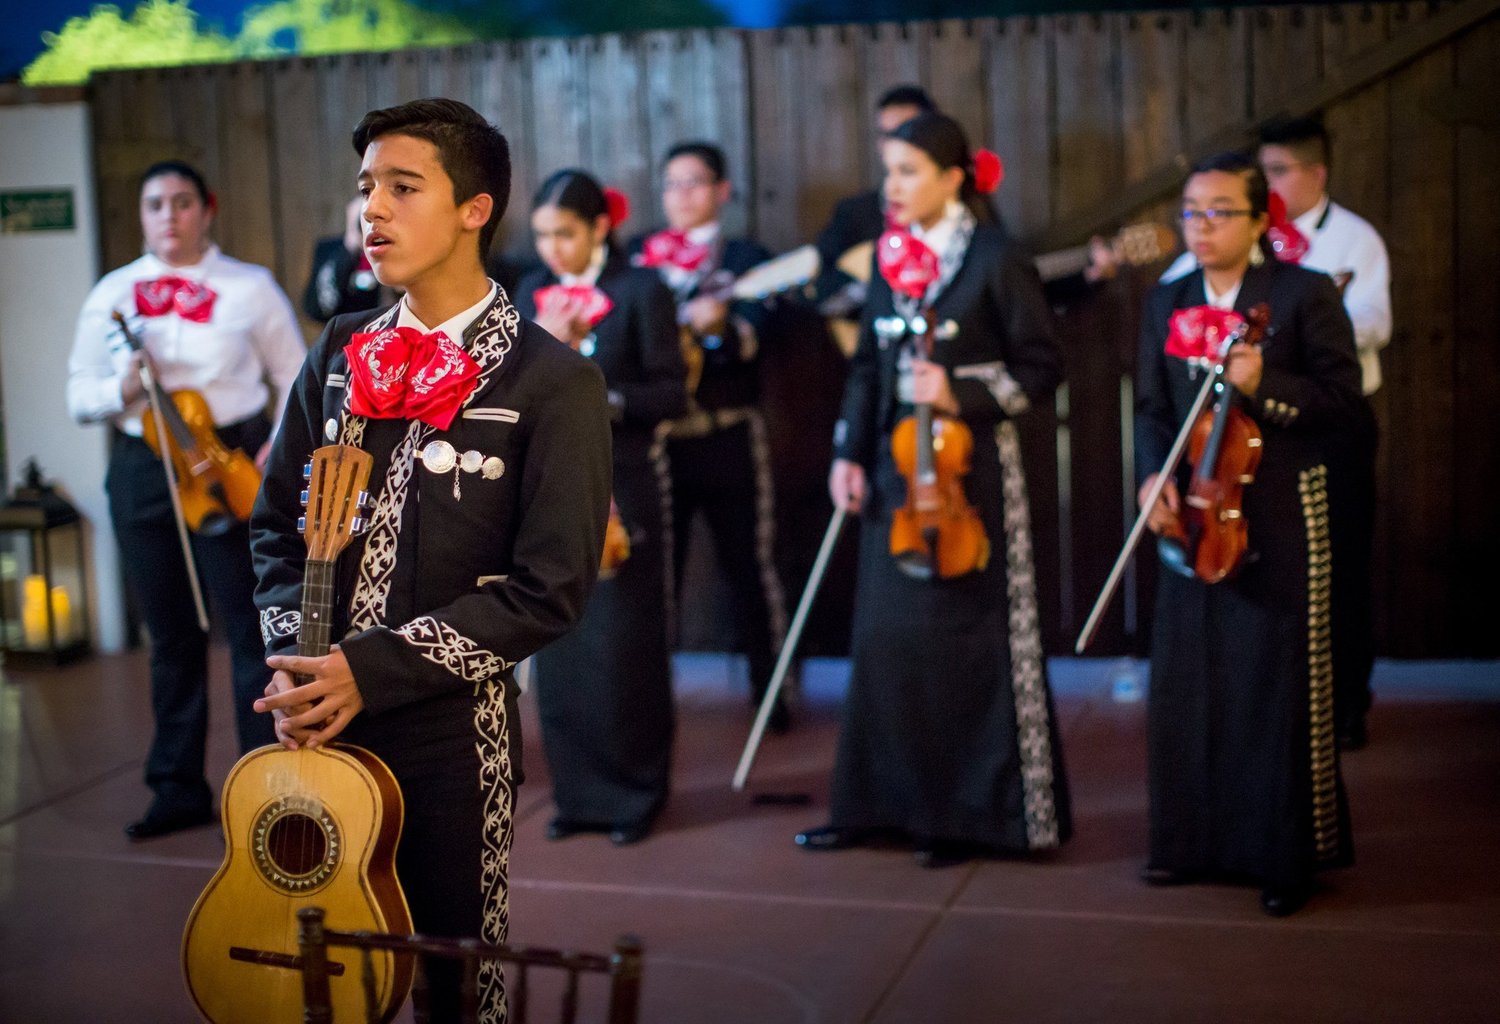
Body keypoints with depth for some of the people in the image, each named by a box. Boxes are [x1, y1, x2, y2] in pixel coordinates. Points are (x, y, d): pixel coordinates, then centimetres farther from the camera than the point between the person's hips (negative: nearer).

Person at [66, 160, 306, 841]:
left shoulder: (250, 287, 3)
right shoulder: (112, 294, 9)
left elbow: (295, 378, 6)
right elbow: (79, 396, 10)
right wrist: (124, 388, -11)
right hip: (142, 470, 3)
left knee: (249, 626, -4)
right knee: (171, 633, 10)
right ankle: (178, 789, 19)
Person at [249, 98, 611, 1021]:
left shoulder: (554, 384, -9)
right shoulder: (343, 353, 8)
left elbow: (549, 590, -14)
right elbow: (279, 524, 12)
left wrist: (371, 670, -18)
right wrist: (293, 658, -6)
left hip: (450, 730, -4)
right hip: (317, 716, 4)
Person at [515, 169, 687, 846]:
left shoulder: (641, 290, -3)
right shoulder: (533, 294, 10)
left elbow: (671, 393, -6)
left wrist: (602, 400, -18)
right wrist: (544, 350, -12)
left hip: (622, 484, -4)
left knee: (621, 646, -2)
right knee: (559, 645, 5)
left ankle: (635, 792, 12)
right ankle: (578, 791, 17)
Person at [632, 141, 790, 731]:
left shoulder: (746, 258, 4)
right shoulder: (640, 256, 13)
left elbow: (751, 338, -13)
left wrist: (722, 323, -33)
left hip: (727, 439, -2)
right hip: (657, 438, 2)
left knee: (748, 564, 1)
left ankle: (770, 692, 10)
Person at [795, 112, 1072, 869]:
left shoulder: (995, 259, -6)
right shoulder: (891, 257, 10)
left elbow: (1040, 368, -5)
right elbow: (868, 367, 14)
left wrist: (961, 397, -18)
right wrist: (850, 454, 4)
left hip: (969, 469, -6)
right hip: (895, 467, 6)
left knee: (971, 639, -1)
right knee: (888, 635, 9)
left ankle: (979, 812, 11)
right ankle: (887, 805, 20)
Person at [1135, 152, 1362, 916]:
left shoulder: (1304, 295, -4)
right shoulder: (1166, 303, 11)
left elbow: (1343, 400, -7)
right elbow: (1152, 408, 9)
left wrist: (1263, 385, -22)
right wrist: (1155, 475, -9)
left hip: (1281, 521, -5)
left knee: (1280, 688, -1)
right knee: (1185, 685, 8)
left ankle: (1287, 856, 11)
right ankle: (1195, 842, 22)